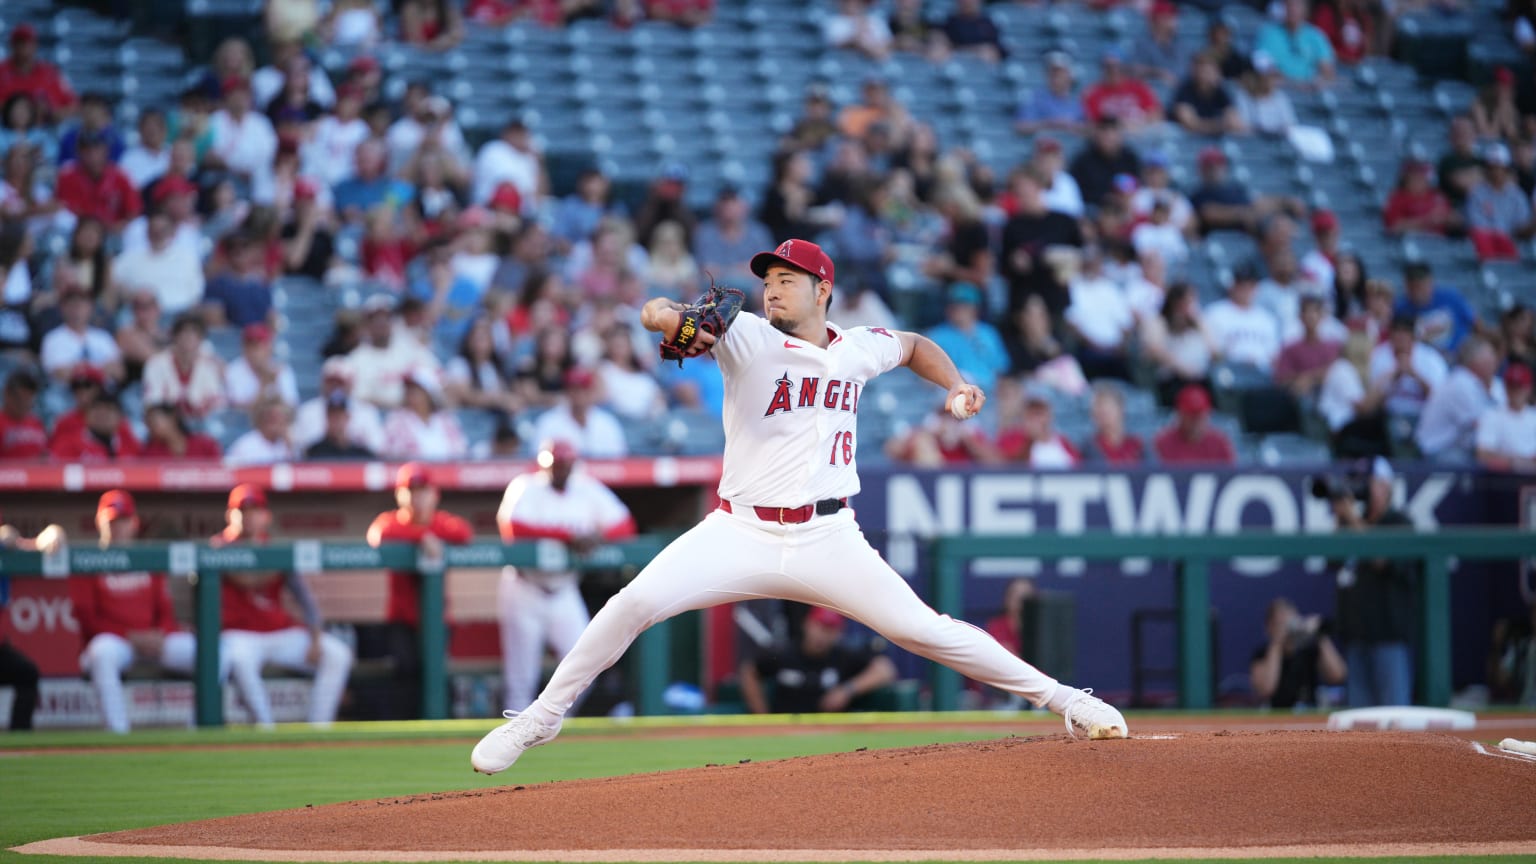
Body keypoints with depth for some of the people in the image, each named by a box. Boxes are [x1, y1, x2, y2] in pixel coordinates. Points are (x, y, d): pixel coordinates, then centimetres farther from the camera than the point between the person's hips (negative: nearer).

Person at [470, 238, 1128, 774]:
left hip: (827, 539, 1)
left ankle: (1061, 698, 7)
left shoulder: (859, 349, 7)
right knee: (636, 603, -19)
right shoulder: (748, 339, -4)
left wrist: (954, 383, 11)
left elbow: (915, 346, 30)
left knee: (924, 629, -7)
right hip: (740, 534, -1)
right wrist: (671, 317, -42)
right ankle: (542, 716, -2)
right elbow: (655, 312, -18)